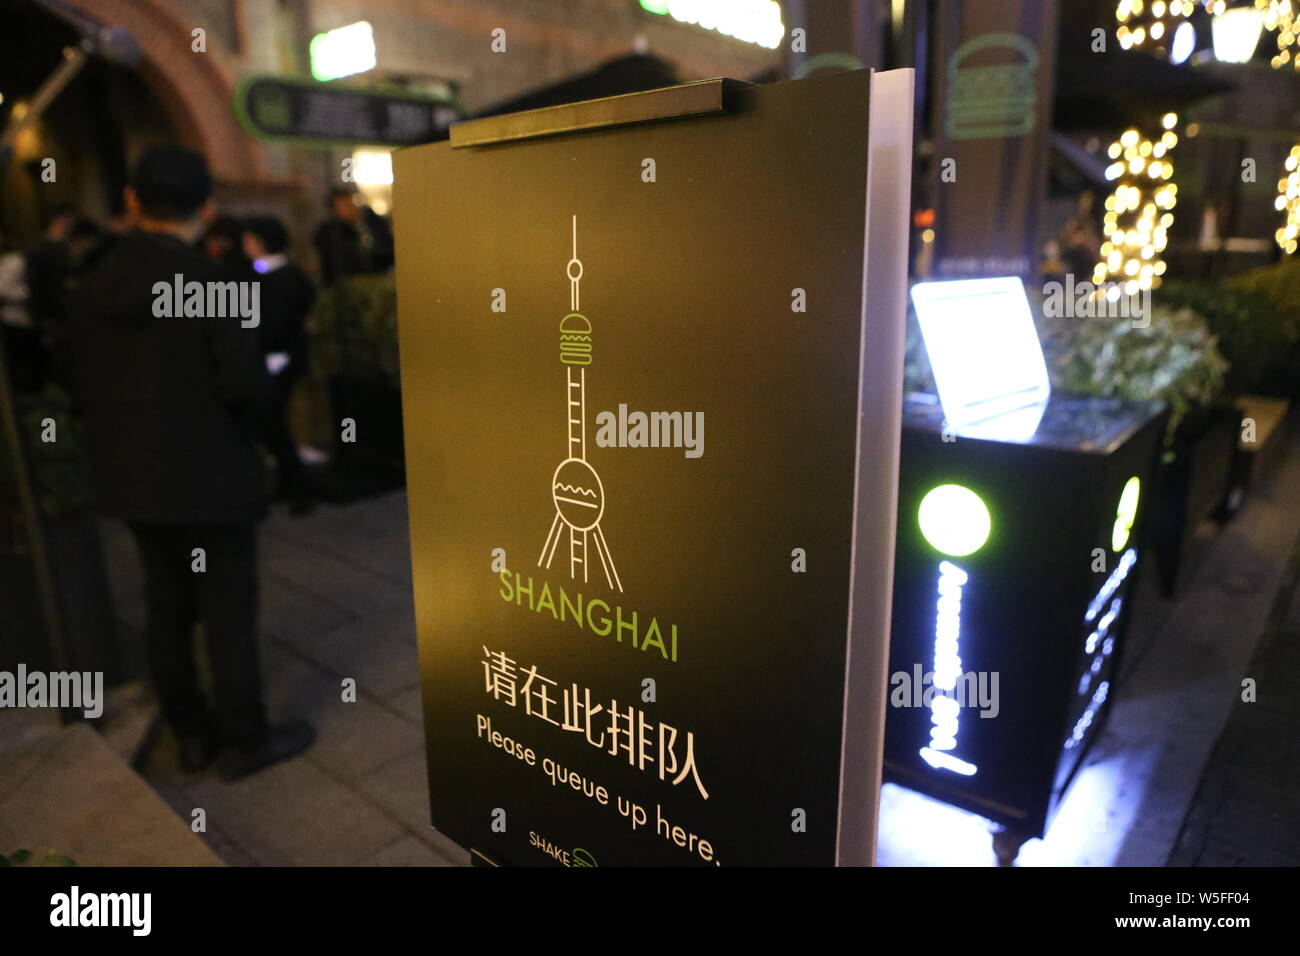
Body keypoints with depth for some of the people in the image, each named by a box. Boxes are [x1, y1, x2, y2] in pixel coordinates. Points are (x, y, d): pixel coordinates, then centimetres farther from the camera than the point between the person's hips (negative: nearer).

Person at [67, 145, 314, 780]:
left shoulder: (92, 287, 3)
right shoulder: (210, 282, -16)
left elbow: (83, 382, 6)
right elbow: (245, 381, -21)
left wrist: (130, 429, 14)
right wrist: (246, 424, 0)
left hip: (133, 475, 6)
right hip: (209, 473, -6)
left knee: (168, 608, 17)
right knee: (229, 612, 5)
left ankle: (193, 733, 30)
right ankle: (246, 739, 17)